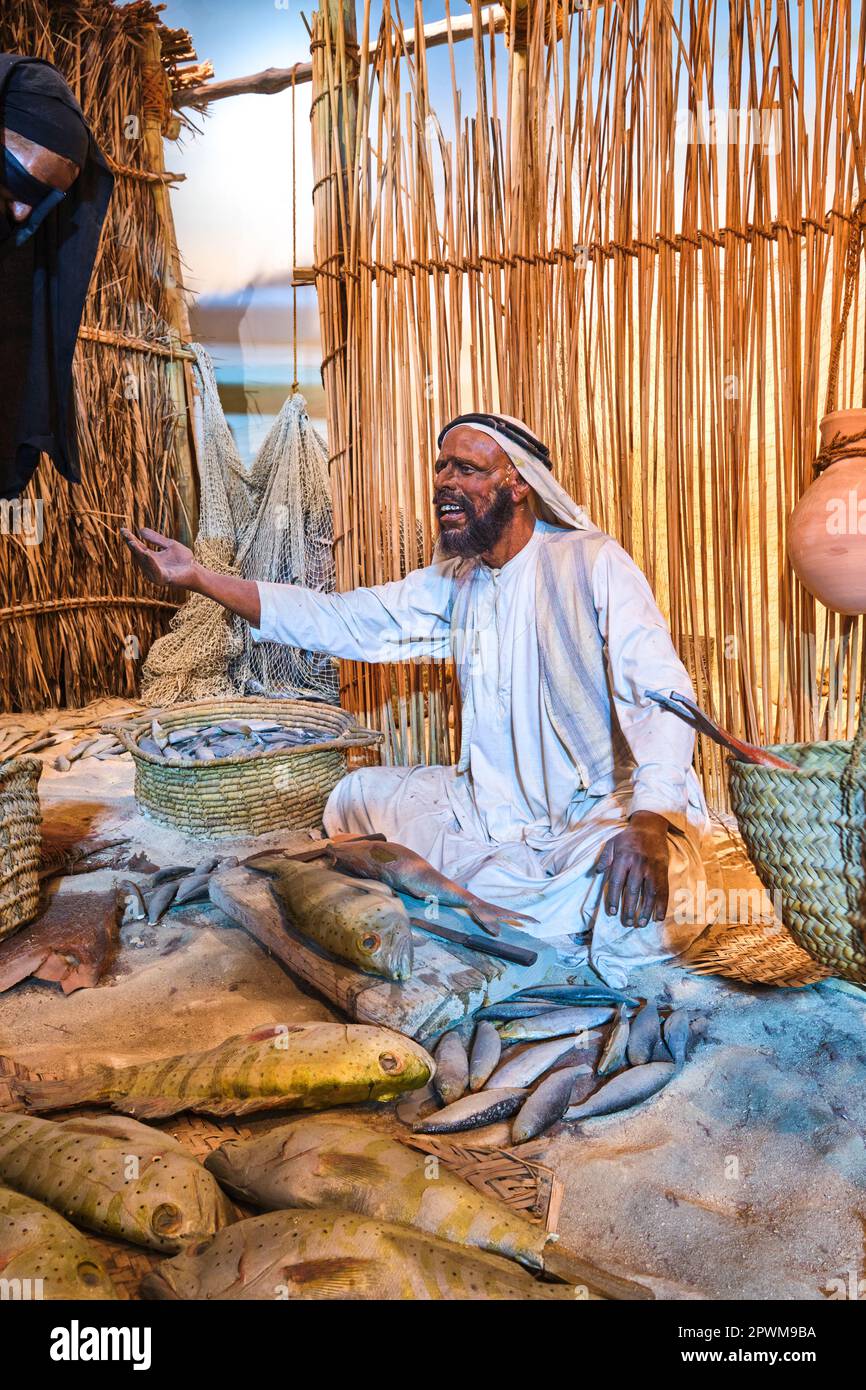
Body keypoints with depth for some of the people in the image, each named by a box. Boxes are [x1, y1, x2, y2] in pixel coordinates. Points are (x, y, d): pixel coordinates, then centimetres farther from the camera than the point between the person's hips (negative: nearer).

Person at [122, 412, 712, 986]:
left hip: (602, 812, -7)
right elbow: (344, 620, 4)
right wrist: (198, 577, -2)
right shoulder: (454, 583, 8)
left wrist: (650, 821, -40)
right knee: (358, 794, 6)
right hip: (493, 806, 7)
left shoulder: (593, 562, -13)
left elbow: (661, 690, -23)